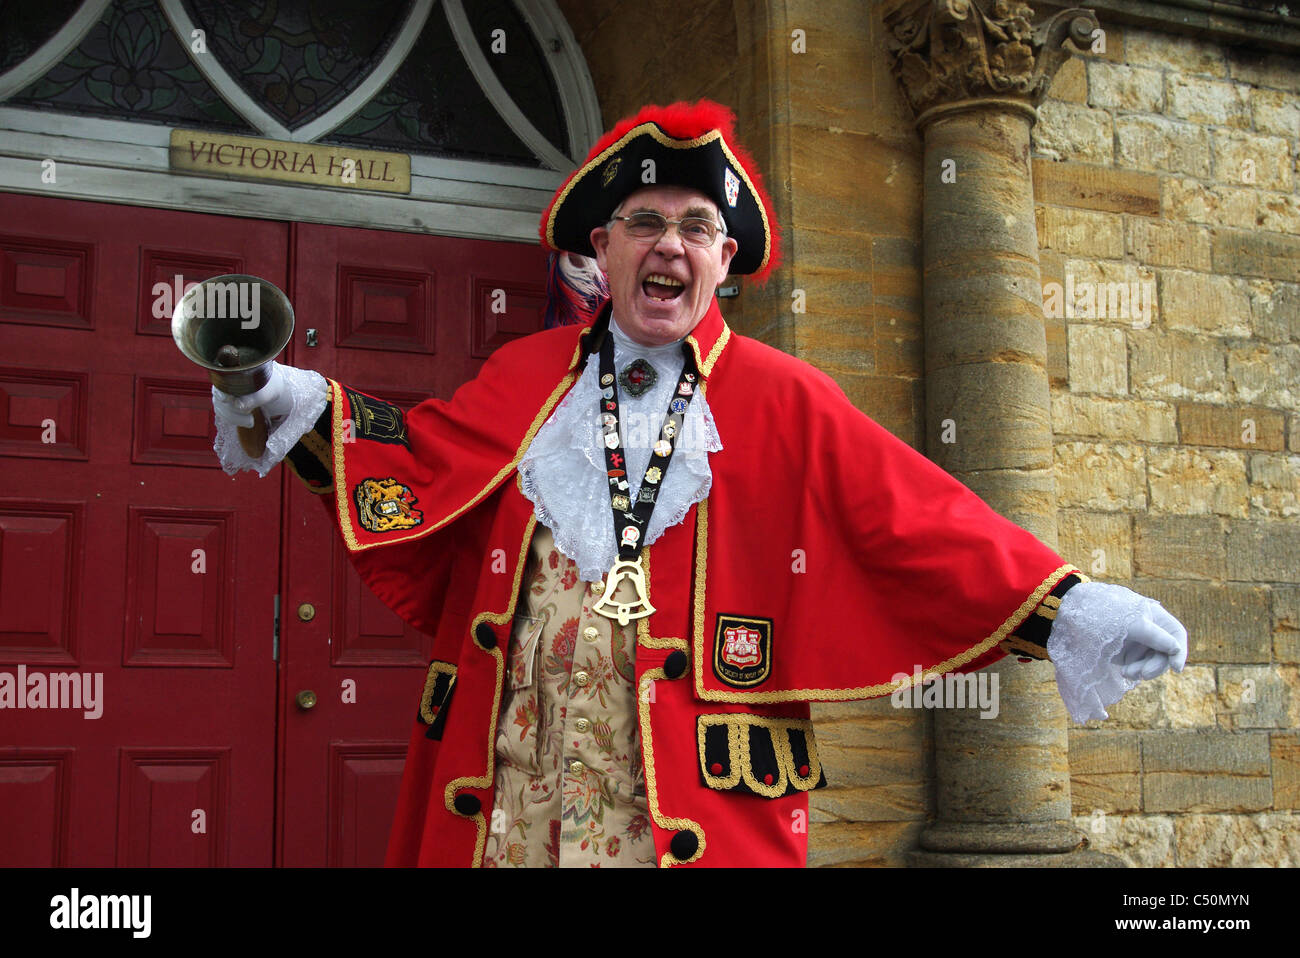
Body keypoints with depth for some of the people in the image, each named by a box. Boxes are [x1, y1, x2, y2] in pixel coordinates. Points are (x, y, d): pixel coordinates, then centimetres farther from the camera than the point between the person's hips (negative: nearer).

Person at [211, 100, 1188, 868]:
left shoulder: (783, 399, 5)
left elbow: (912, 520, -1)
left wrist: (1061, 606, -9)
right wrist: (311, 410, -8)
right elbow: (420, 463, 8)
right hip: (513, 775, 2)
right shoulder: (528, 378, 14)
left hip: (691, 794, -2)